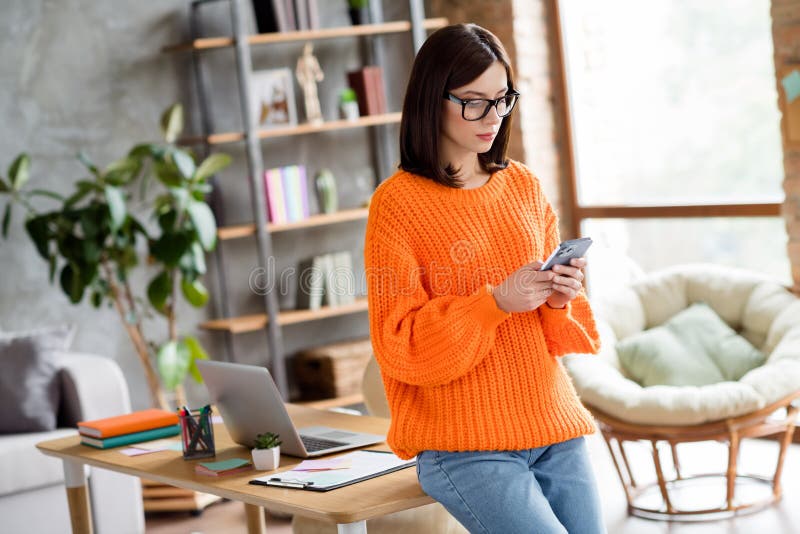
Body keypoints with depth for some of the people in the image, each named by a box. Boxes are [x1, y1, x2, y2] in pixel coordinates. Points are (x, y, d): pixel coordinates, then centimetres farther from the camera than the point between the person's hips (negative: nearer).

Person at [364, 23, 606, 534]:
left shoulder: (524, 186, 10)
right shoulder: (397, 202, -6)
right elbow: (400, 347, -9)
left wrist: (561, 300, -6)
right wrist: (495, 302, -20)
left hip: (555, 425, 5)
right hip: (467, 446, -5)